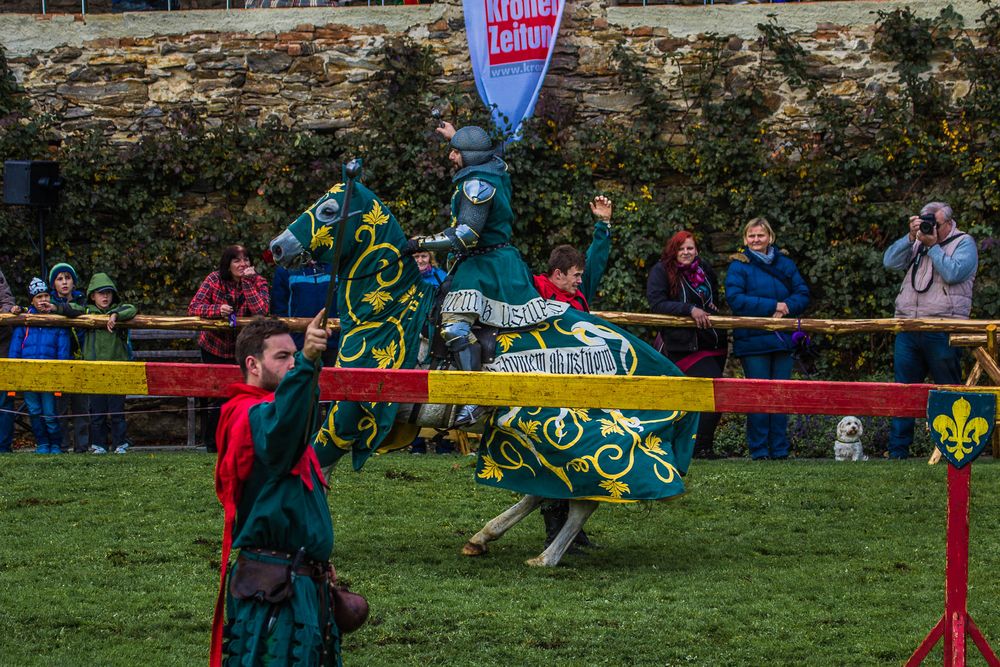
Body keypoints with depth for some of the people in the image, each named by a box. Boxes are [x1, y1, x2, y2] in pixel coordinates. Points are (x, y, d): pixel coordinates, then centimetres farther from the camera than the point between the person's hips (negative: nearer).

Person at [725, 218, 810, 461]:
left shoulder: (785, 264, 12)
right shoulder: (739, 266, -1)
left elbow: (803, 294, 9)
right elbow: (735, 299, -14)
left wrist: (787, 307, -13)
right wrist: (773, 306, -16)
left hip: (782, 339, 4)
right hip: (752, 340, -4)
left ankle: (780, 449, 10)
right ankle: (759, 450, 2)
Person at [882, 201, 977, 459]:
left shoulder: (964, 243, 4)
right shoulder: (917, 243, 19)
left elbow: (953, 273, -12)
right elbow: (890, 262, 6)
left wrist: (932, 245, -8)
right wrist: (911, 237, -2)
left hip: (942, 330, -5)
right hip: (908, 328, 5)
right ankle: (898, 451, 6)